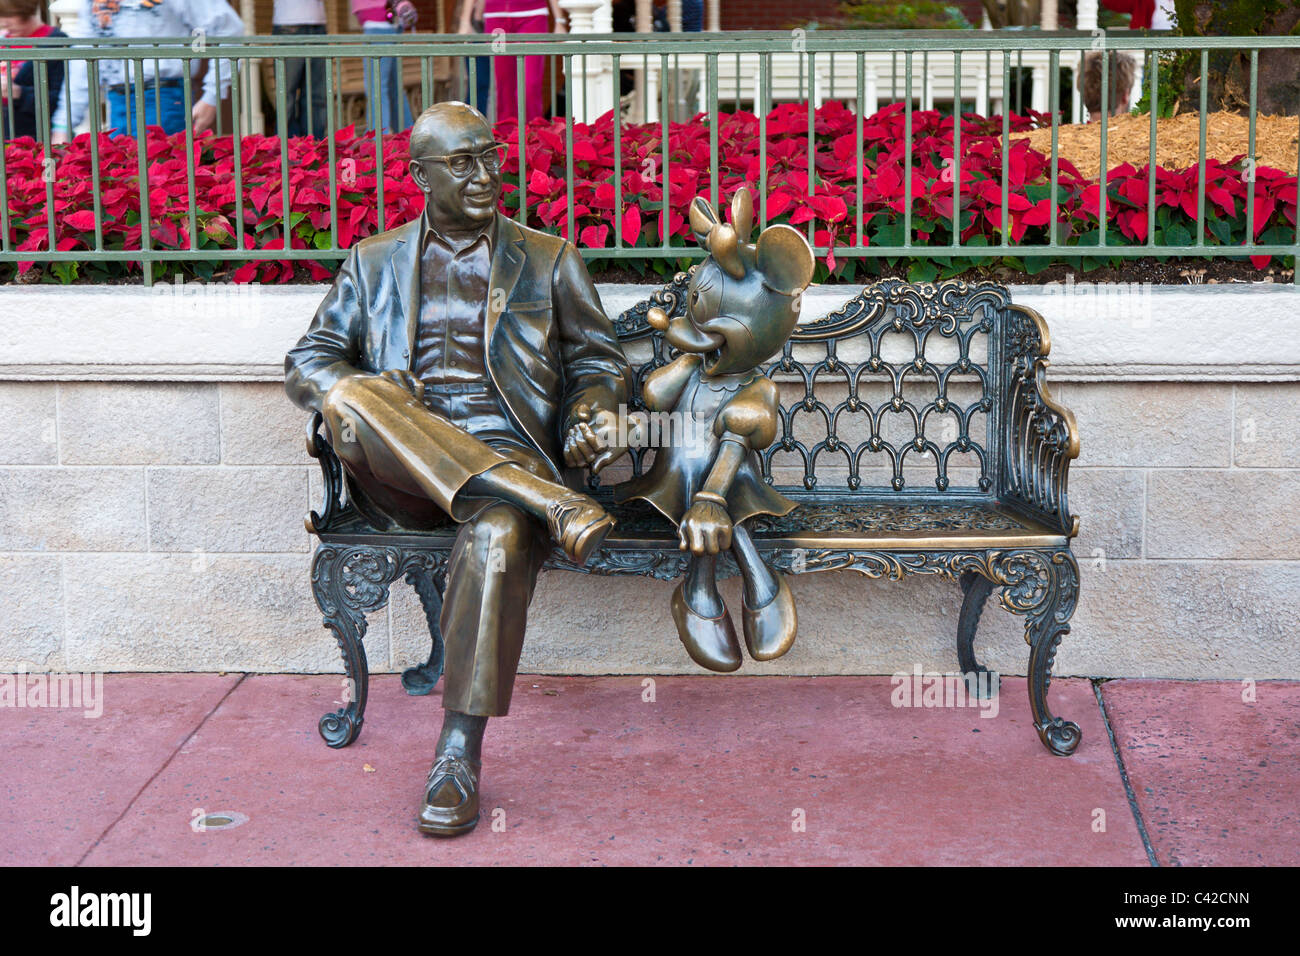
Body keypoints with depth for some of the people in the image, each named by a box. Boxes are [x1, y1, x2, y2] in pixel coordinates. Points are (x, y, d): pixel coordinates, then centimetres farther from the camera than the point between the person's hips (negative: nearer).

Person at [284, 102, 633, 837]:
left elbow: (599, 358, 19)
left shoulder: (549, 260, 18)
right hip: (401, 475, 2)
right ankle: (551, 506, -38)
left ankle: (461, 756, -34)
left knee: (498, 538, -38)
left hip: (508, 457, -2)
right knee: (350, 395, -32)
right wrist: (355, 387, -10)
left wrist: (595, 408, -6)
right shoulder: (374, 263, 20)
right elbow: (306, 362, 15)